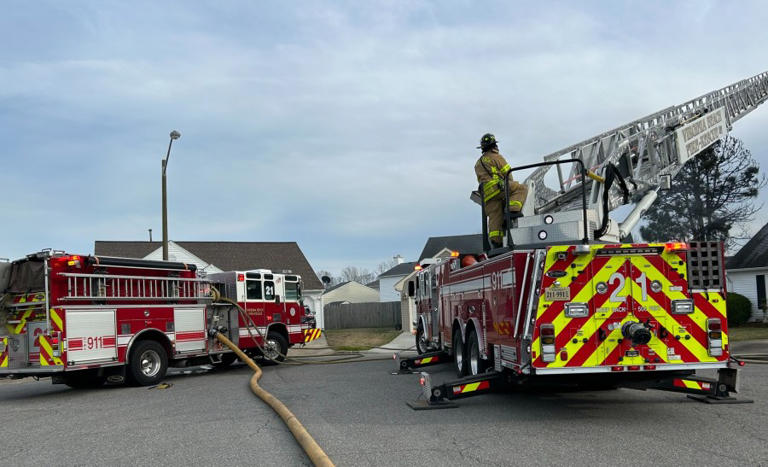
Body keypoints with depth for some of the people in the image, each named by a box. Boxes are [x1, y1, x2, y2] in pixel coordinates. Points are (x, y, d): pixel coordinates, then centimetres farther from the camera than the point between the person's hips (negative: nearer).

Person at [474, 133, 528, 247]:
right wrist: (511, 186, 24)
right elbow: (507, 173, 8)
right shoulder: (496, 157, 9)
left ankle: (495, 239, -12)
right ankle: (512, 210, -23)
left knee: (494, 216, 2)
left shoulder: (478, 163, 31)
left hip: (486, 194, 7)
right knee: (522, 189, -5)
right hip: (496, 186, -7)